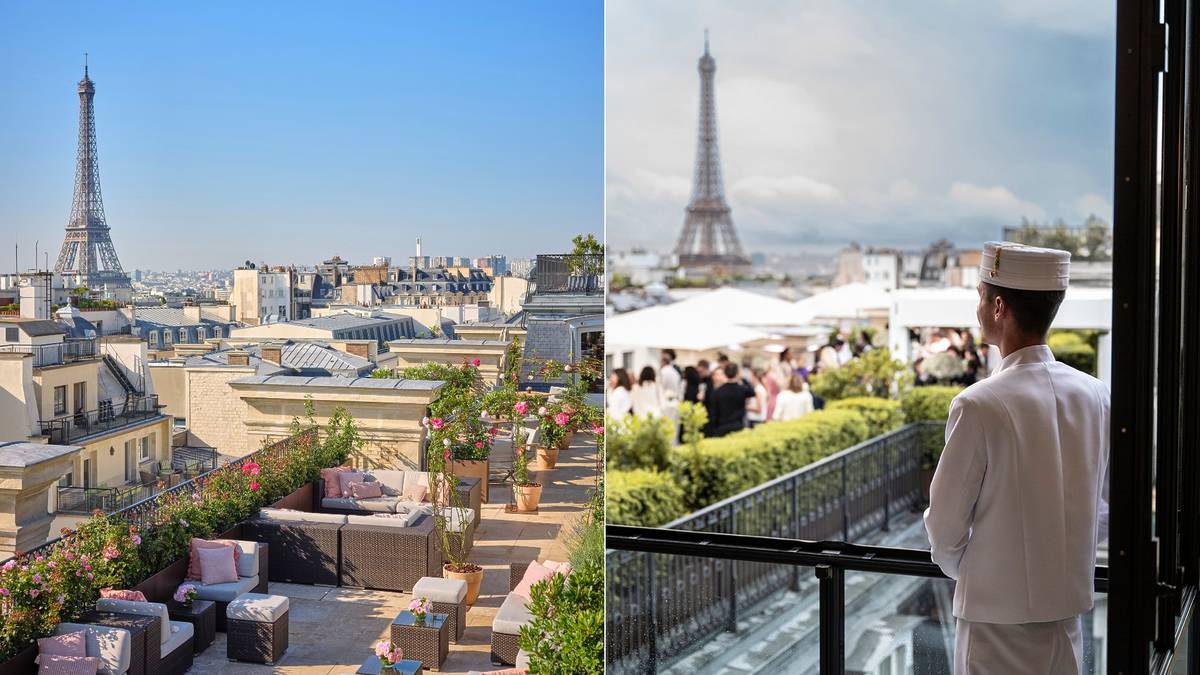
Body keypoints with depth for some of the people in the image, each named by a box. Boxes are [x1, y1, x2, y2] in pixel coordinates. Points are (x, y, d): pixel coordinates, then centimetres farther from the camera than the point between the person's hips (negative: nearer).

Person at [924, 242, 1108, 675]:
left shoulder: (980, 405, -20)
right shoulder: (1095, 396, -2)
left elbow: (945, 524, -13)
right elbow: (1106, 510, 7)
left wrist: (961, 570, 6)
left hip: (999, 613, -5)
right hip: (1069, 606, 5)